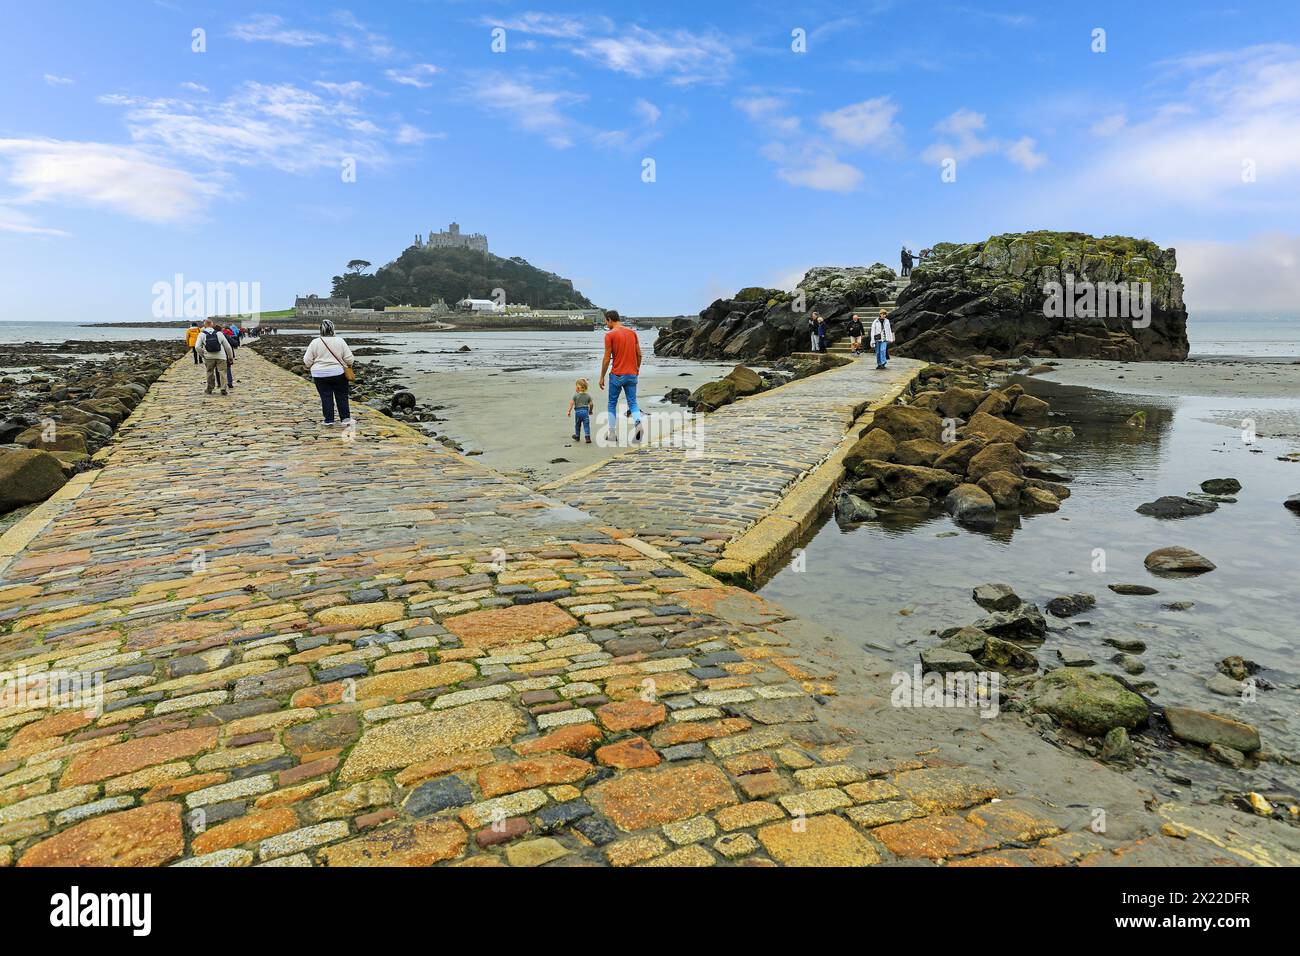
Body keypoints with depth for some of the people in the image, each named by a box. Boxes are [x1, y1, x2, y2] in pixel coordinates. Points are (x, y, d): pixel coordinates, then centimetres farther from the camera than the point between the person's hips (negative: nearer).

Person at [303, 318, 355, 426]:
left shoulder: (315, 342, -6)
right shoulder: (340, 341, -5)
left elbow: (307, 361, -4)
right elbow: (349, 358, -5)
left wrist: (309, 367, 16)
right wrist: (348, 367, 15)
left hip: (320, 374, 0)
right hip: (338, 373, 0)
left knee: (326, 396, 7)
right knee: (341, 396, 9)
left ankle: (329, 419, 7)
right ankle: (345, 418, 9)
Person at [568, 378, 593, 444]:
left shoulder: (575, 395, -5)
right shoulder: (588, 396, 3)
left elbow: (572, 403, -7)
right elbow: (591, 404, 3)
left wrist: (569, 411, 0)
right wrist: (590, 411, 20)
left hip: (578, 411, -1)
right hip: (585, 411, 1)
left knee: (577, 425, 16)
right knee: (586, 425, -1)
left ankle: (577, 436, 30)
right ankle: (588, 437, -12)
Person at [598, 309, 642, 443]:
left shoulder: (610, 335, -9)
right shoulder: (632, 332, 7)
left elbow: (607, 358, -10)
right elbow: (639, 354, 9)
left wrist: (602, 377, -2)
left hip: (617, 375, -4)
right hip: (632, 374, 4)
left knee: (612, 404, 11)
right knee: (633, 403, 7)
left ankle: (612, 433, 14)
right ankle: (638, 422, -22)